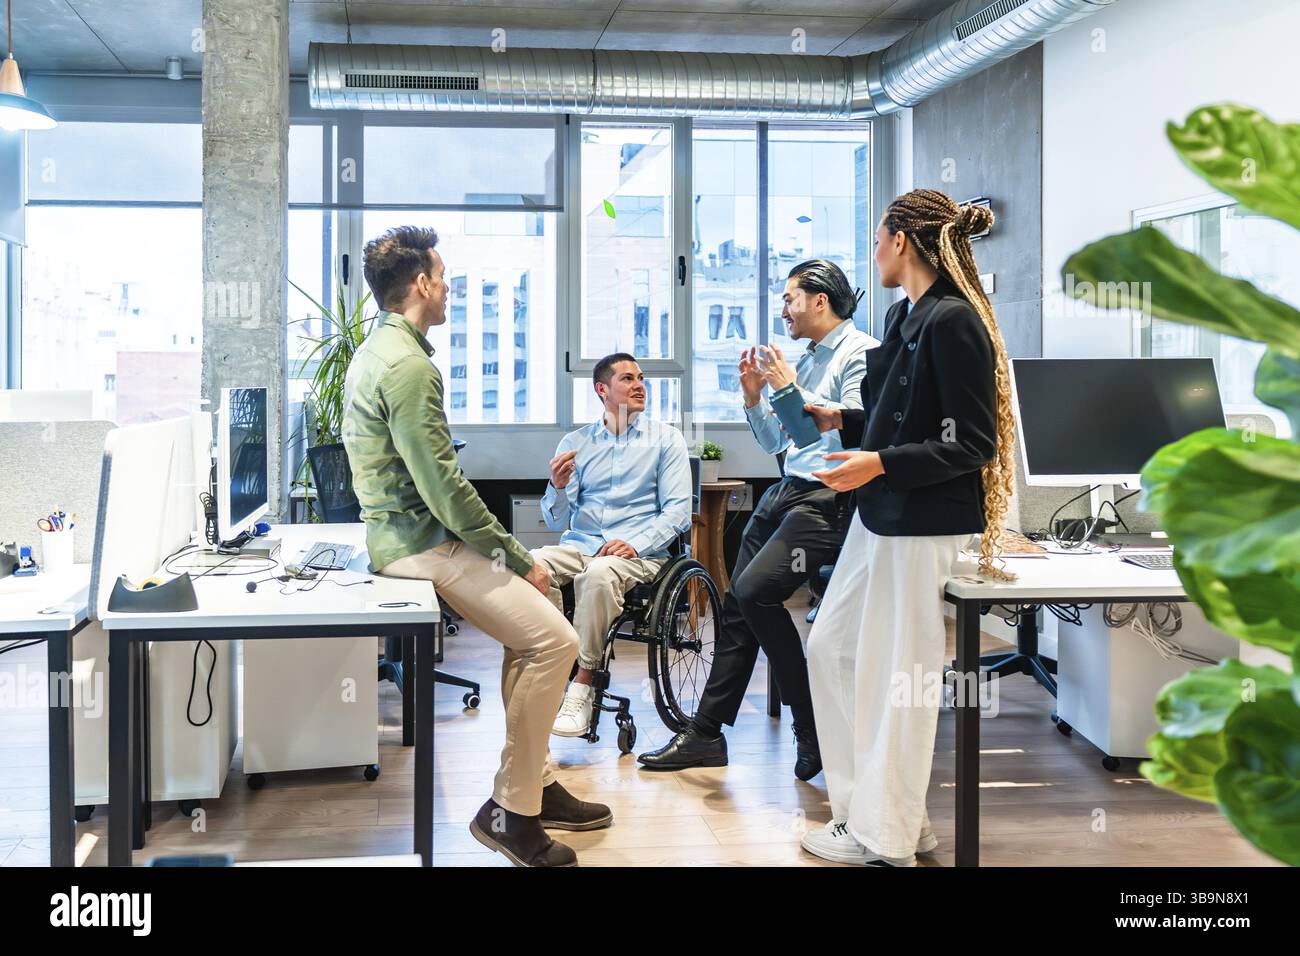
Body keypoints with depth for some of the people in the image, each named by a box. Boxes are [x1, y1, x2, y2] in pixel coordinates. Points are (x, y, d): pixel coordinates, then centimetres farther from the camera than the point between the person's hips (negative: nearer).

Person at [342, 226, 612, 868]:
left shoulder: (377, 351, 15)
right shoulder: (407, 365, -19)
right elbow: (444, 488, -23)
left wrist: (517, 555, 17)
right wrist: (520, 560, -14)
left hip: (404, 530, 11)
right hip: (422, 543, -11)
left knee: (531, 625, 17)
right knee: (553, 640, -13)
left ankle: (536, 782, 21)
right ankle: (510, 811, -5)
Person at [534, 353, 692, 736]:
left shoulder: (665, 439, 9)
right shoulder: (575, 443, 14)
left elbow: (678, 511, 0)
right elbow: (557, 522, 11)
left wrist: (636, 544, -17)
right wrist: (558, 487, -11)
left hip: (640, 553, -2)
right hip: (579, 545, 3)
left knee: (599, 574, -37)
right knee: (529, 565, -30)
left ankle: (582, 684, -27)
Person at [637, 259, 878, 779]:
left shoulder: (860, 352, -6)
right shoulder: (804, 360, 20)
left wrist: (793, 390, -13)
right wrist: (755, 398, 8)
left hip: (826, 500, -9)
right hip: (785, 492, 9)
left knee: (756, 590, -23)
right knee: (737, 603, 5)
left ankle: (814, 729, -9)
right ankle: (705, 734, 12)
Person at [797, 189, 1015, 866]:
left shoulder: (954, 322, -16)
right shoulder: (904, 316, 13)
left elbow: (972, 443, -18)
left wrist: (880, 463, -23)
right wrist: (839, 421, 15)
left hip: (923, 528, -10)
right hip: (878, 517, 10)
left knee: (894, 676, -1)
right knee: (829, 648, 15)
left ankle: (885, 836, 13)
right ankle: (866, 801, 27)